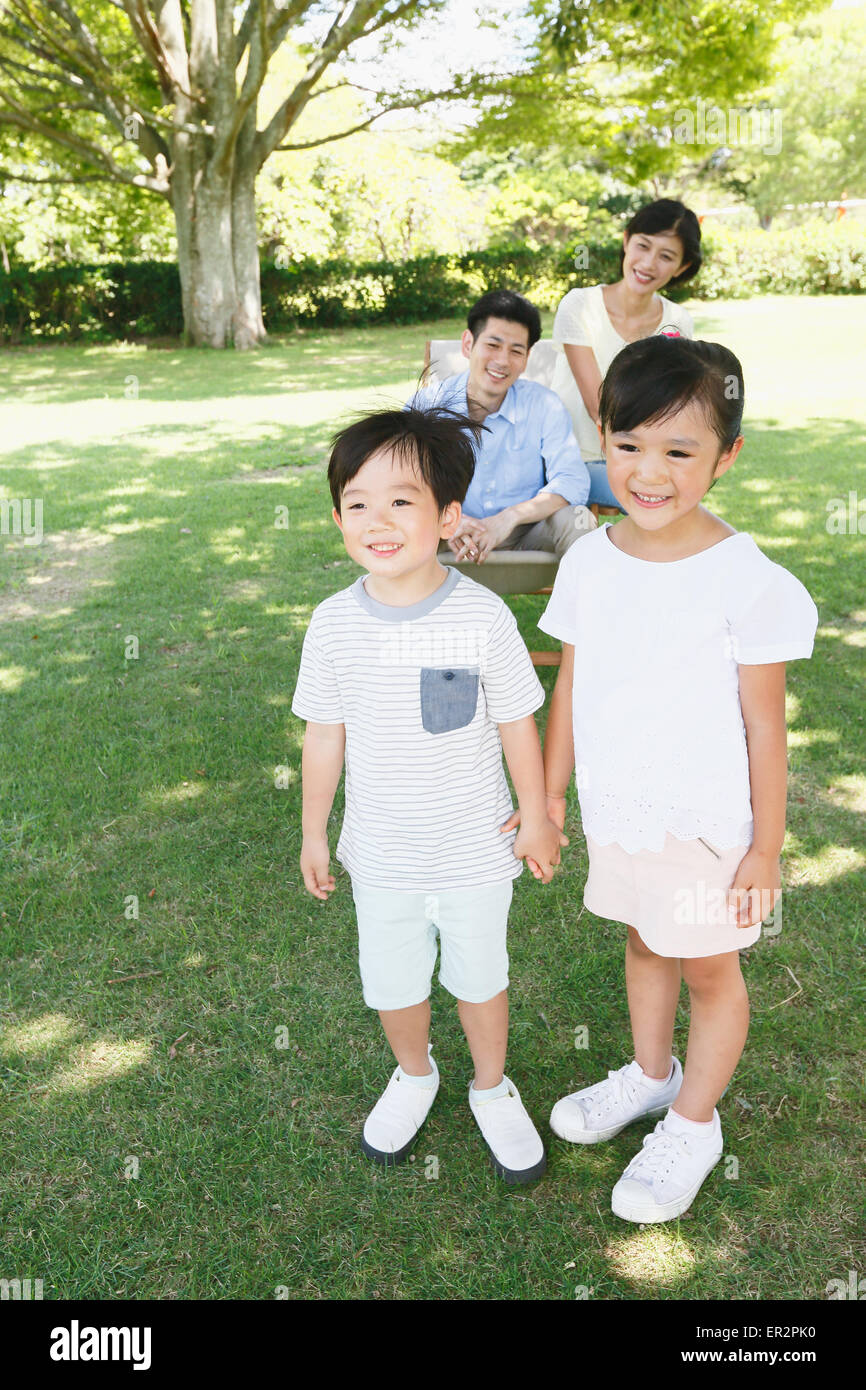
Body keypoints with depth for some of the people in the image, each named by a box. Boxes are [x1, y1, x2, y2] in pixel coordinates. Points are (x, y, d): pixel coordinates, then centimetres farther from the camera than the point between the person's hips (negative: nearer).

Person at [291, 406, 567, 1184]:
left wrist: (536, 820, 0)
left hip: (475, 851, -2)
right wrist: (314, 833, 6)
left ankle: (492, 1088, 47)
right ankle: (414, 1076, 52)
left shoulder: (482, 616, -20)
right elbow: (325, 735, -1)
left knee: (479, 977, 19)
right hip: (382, 854, 2)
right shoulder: (335, 624, -13)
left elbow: (517, 725, -8)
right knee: (393, 983, 21)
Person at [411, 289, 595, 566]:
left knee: (578, 520, -27)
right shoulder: (427, 403, -4)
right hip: (452, 543, -1)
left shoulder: (544, 406, -3)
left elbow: (573, 481, -14)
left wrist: (510, 517, -32)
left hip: (525, 536, 1)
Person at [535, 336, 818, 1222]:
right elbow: (570, 687, 4)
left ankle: (692, 1125, 36)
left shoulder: (745, 580, -20)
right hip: (616, 810, 5)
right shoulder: (588, 561, -5)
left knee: (708, 970, 14)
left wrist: (766, 847, -9)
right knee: (642, 943, 24)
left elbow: (763, 724, -14)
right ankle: (650, 1074, 49)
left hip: (705, 820, -5)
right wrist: (548, 793, 9)